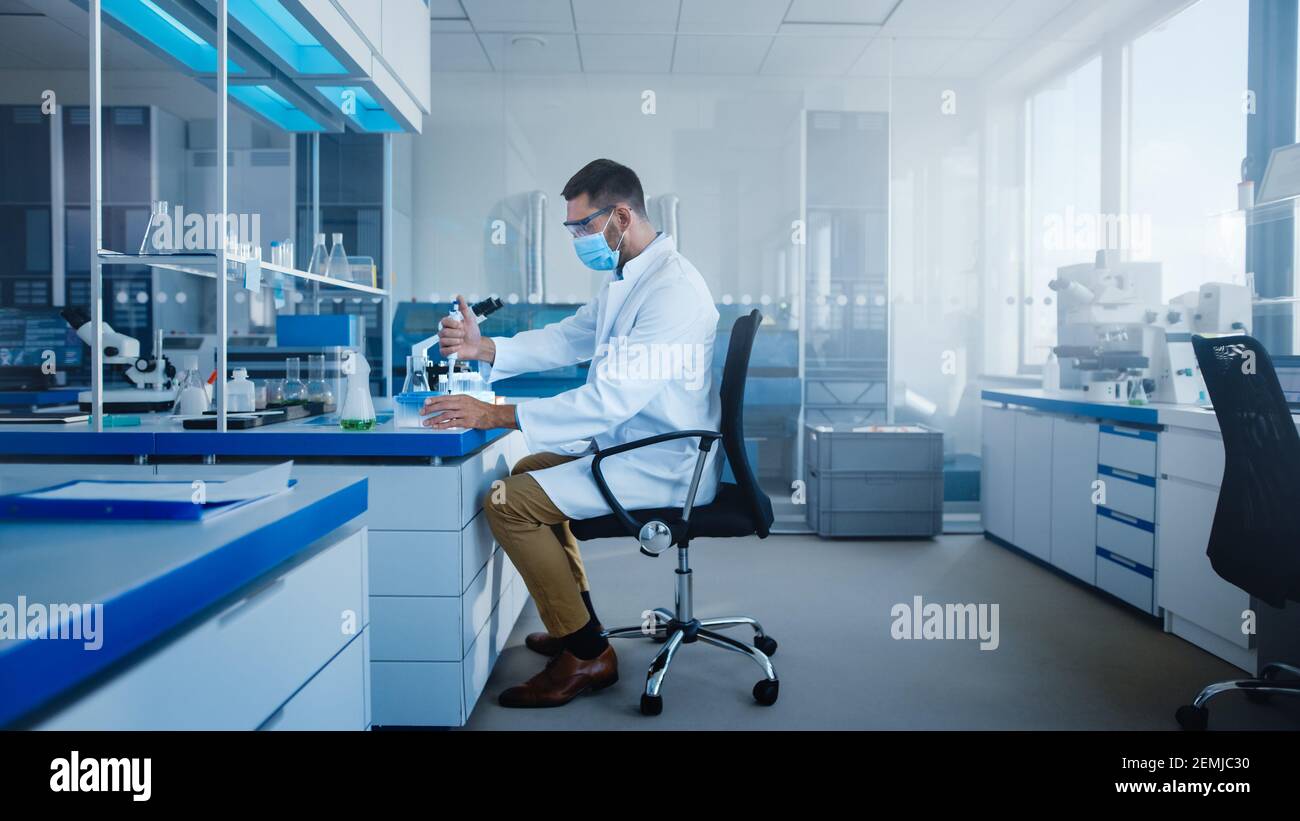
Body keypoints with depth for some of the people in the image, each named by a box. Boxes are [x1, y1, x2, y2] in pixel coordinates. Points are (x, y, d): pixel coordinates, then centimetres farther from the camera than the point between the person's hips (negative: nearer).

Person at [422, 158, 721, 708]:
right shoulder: (625, 280, 9)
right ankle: (576, 620, 30)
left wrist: (495, 415, -27)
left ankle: (587, 654, -3)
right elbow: (567, 338, 15)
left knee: (508, 502, -16)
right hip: (633, 446, 11)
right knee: (531, 469, 24)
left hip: (665, 465, -11)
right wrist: (485, 349, 0)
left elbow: (610, 400, -29)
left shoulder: (671, 290, -24)